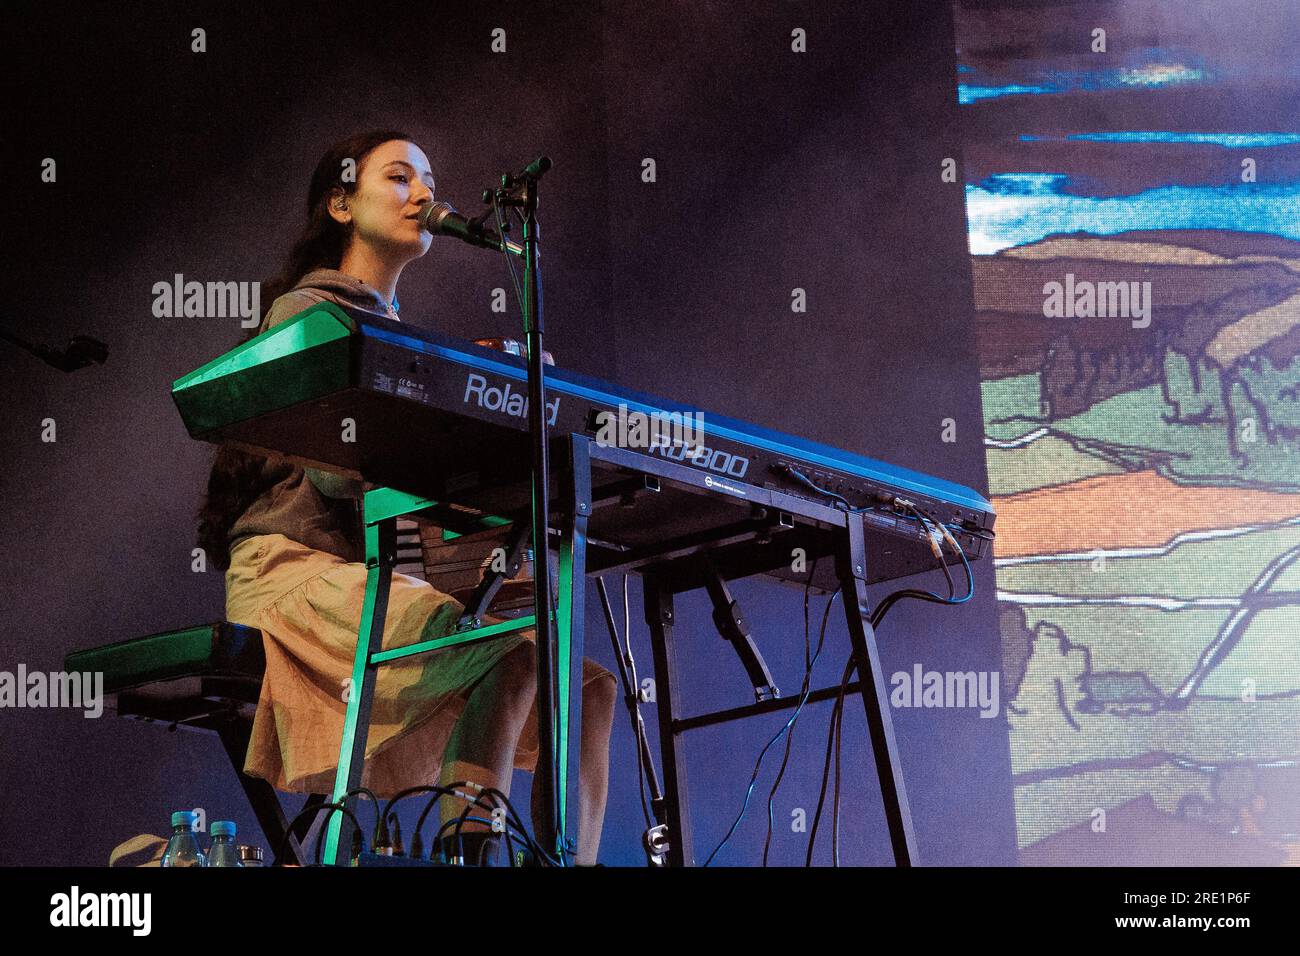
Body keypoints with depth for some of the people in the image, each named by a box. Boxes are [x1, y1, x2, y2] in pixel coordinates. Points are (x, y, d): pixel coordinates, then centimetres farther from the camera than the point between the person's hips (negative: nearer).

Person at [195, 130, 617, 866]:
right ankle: (469, 848, -35)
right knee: (516, 649, -32)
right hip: (304, 570, -8)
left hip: (383, 577, 8)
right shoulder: (307, 311, 2)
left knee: (590, 688, -8)